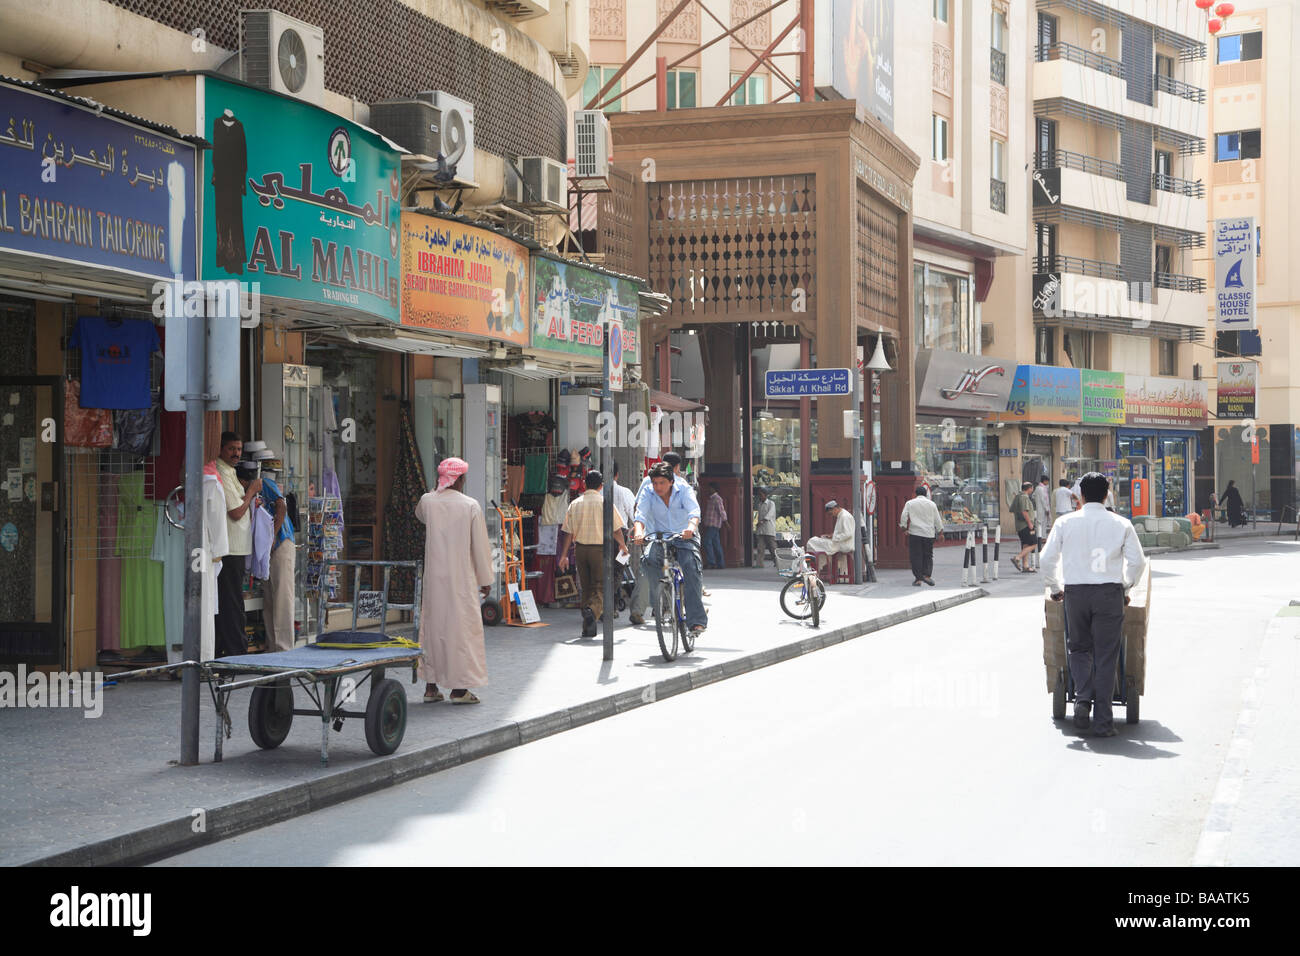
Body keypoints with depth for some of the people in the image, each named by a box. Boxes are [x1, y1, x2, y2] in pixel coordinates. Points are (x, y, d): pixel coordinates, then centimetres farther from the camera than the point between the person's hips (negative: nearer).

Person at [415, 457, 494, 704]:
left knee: (432, 626, 11)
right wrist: (485, 579, 4)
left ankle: (430, 686, 14)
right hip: (462, 579, -3)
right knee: (461, 627, 2)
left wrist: (438, 489, 17)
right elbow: (480, 545, -5)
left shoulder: (427, 501, -2)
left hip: (434, 579, 3)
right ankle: (459, 688, 3)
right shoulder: (471, 506, -9)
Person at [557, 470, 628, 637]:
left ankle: (587, 628, 14)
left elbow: (567, 532, 2)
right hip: (600, 549, -3)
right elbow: (616, 529, -1)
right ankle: (592, 611, -30)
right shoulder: (605, 502, -4)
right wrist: (622, 545, 17)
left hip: (580, 549, 3)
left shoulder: (575, 504, 4)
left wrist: (564, 555, 7)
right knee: (600, 587, -1)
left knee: (586, 588, 13)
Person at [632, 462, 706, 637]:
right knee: (650, 557, -31)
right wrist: (638, 531, -43)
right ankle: (657, 604, -13)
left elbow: (694, 511, -24)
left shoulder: (684, 490, -8)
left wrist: (692, 526, -47)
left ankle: (696, 620, -25)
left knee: (692, 567, -25)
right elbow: (640, 514, -21)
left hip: (684, 537, -1)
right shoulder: (648, 494, -5)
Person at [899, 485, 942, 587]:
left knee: (916, 556, 1)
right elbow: (937, 520, 11)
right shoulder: (932, 504, 8)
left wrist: (903, 527, 10)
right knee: (928, 555, 10)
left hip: (914, 533, -1)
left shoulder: (909, 503, 4)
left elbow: (903, 516, -2)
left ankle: (918, 579, -3)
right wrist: (940, 530, 22)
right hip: (929, 533, 1)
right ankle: (926, 575, -4)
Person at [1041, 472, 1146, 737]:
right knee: (1105, 655, 3)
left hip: (1075, 592, 1)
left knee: (1079, 648, 18)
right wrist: (1126, 589, 15)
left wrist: (1055, 588, 16)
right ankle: (1102, 720, 2)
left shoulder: (1065, 523, 2)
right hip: (1110, 593, -1)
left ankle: (1082, 698, -7)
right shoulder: (1121, 524, 2)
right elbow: (1137, 561, 0)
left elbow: (1048, 559, 1)